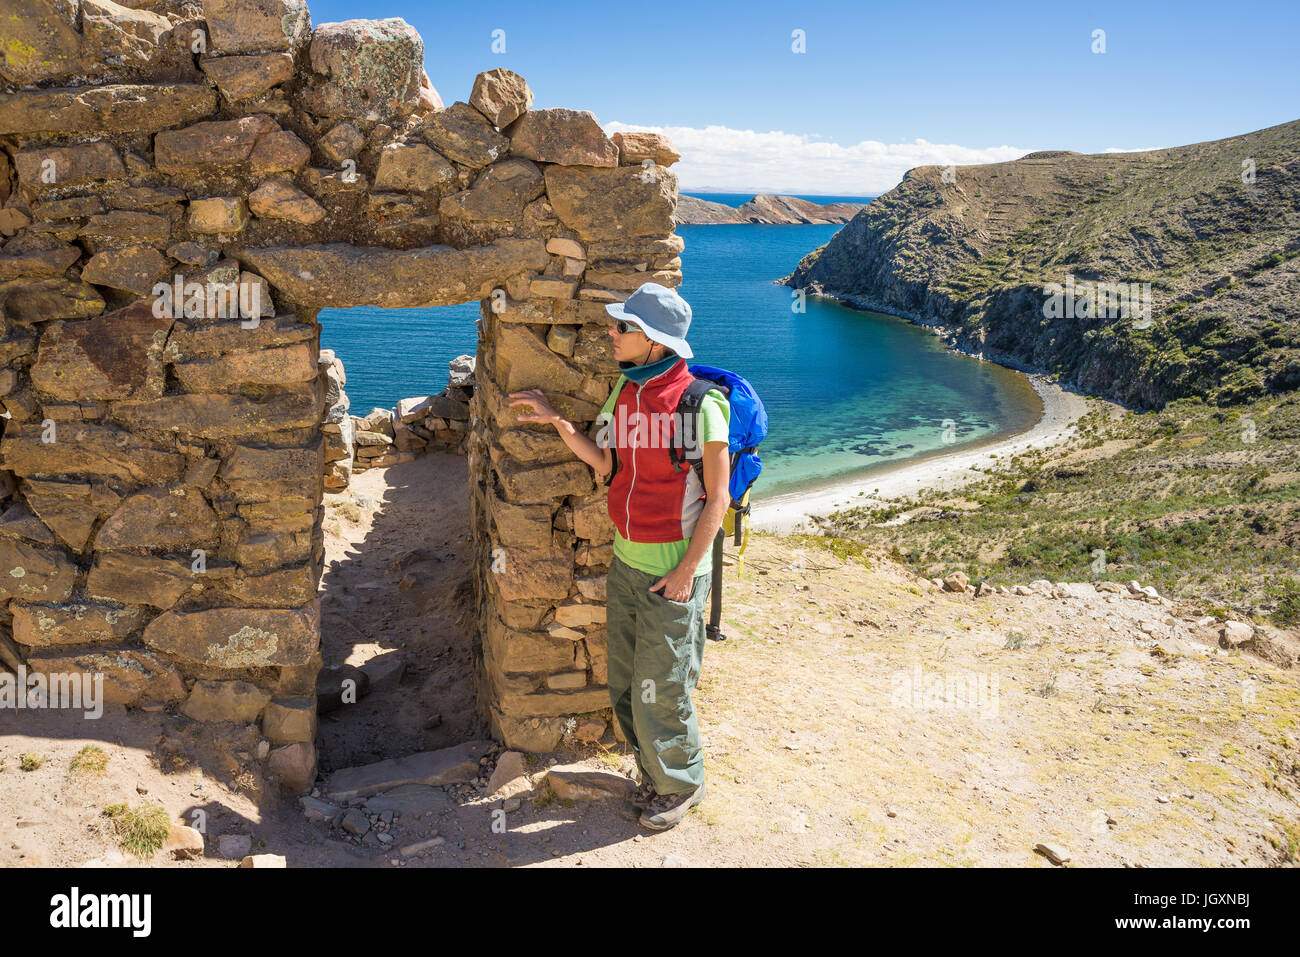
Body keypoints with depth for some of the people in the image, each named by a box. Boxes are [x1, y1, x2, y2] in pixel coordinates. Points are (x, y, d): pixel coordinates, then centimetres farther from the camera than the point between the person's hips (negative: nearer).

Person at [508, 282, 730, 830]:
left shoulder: (699, 404, -18)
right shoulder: (623, 391, 4)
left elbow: (718, 497, -14)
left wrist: (687, 571, -15)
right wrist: (556, 421, 4)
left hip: (673, 571, -7)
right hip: (626, 562, 7)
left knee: (660, 693, 4)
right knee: (624, 688, 17)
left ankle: (681, 785, 30)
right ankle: (656, 774, 39)